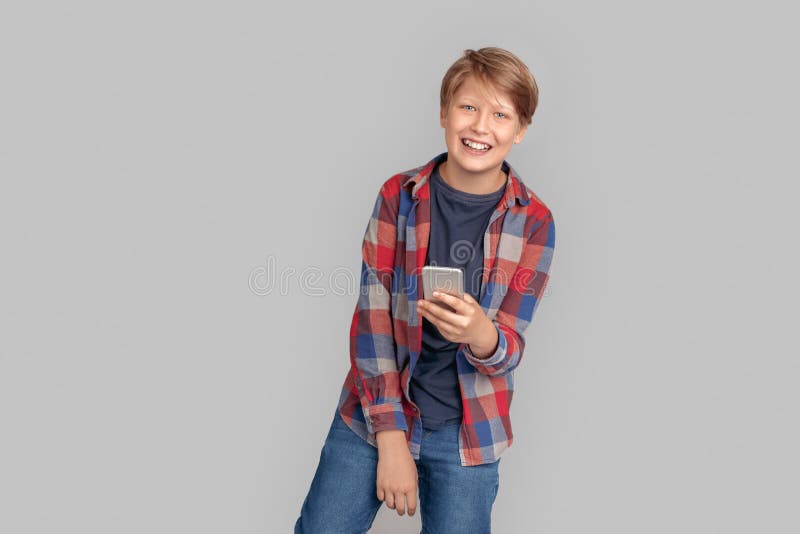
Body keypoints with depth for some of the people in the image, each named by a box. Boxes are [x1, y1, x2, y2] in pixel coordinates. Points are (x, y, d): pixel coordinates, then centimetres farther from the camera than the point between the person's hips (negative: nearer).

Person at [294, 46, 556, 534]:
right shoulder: (399, 196, -6)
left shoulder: (533, 222, -7)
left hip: (468, 435, 0)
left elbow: (509, 350, -7)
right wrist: (391, 437, -12)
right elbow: (372, 316, -7)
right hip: (374, 412, 1)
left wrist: (479, 333, -32)